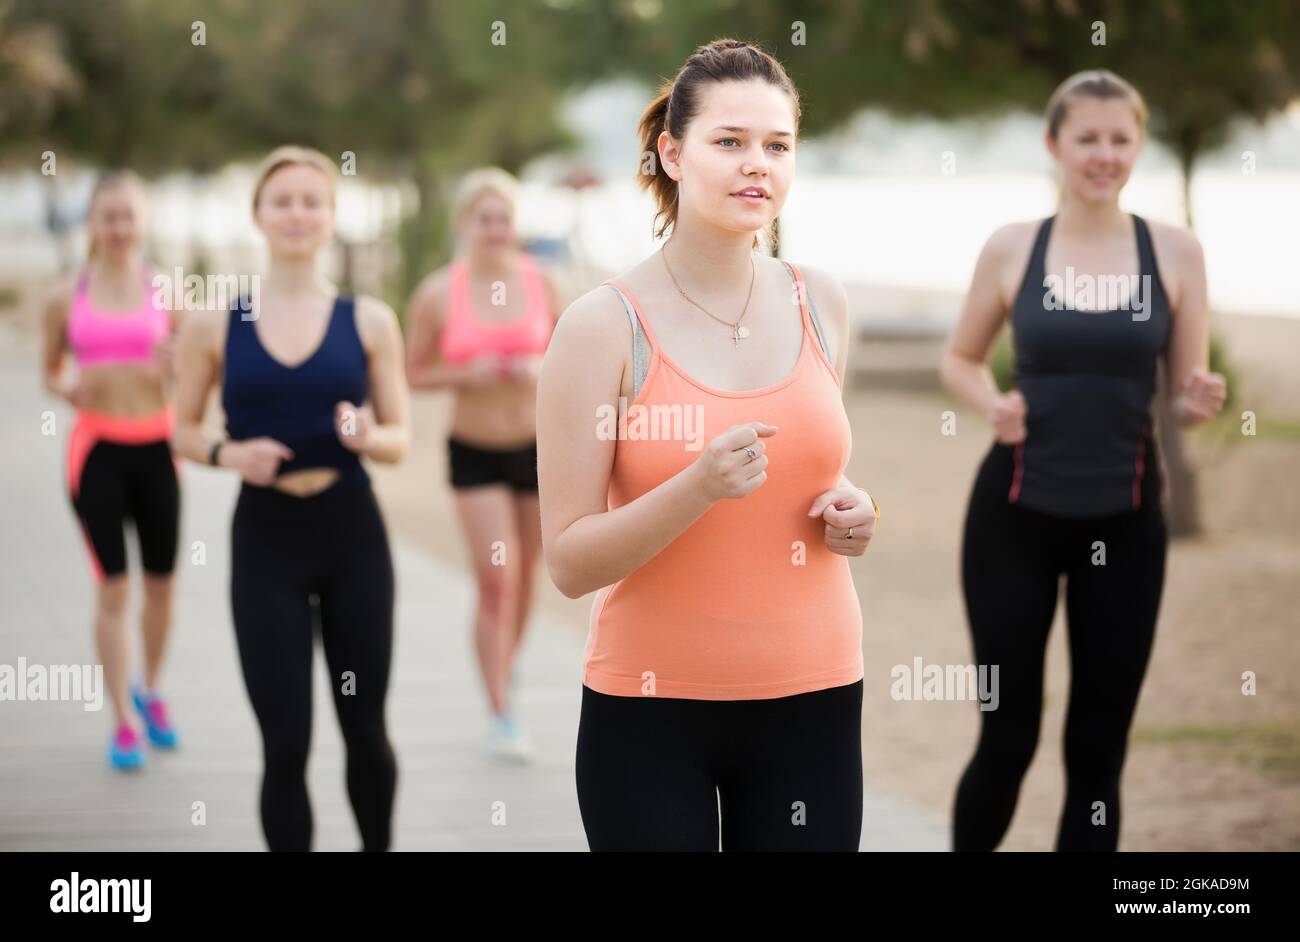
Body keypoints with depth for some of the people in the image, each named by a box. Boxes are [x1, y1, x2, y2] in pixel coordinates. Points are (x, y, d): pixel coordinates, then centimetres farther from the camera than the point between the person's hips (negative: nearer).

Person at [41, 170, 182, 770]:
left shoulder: (166, 293, 2)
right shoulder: (67, 299, 2)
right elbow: (49, 371, 13)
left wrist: (175, 368, -13)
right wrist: (66, 390, -8)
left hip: (156, 446, 1)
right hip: (96, 447, -1)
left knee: (161, 582, 10)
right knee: (112, 589, -3)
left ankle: (150, 689, 35)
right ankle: (123, 722, 5)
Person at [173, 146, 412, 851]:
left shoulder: (368, 321, 3)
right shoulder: (215, 324, 1)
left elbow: (401, 437, 5)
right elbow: (183, 430, 8)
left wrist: (368, 436, -18)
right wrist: (228, 453, -12)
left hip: (351, 532, 1)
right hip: (265, 536, -1)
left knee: (365, 728, 10)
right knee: (285, 742, -3)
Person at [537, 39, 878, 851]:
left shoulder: (820, 304, 5)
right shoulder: (605, 324, -9)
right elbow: (569, 562, -10)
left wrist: (849, 514, 0)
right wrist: (698, 488, -25)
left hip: (810, 697, 4)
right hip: (652, 703, -4)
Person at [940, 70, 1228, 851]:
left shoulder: (1176, 252, -1)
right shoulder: (1012, 248, -1)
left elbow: (1190, 393, 4)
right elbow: (961, 361, 11)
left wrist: (1200, 403, -19)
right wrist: (992, 403, -10)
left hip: (1125, 522, 1)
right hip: (1016, 514, -1)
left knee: (1099, 747, 7)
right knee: (1009, 736, 3)